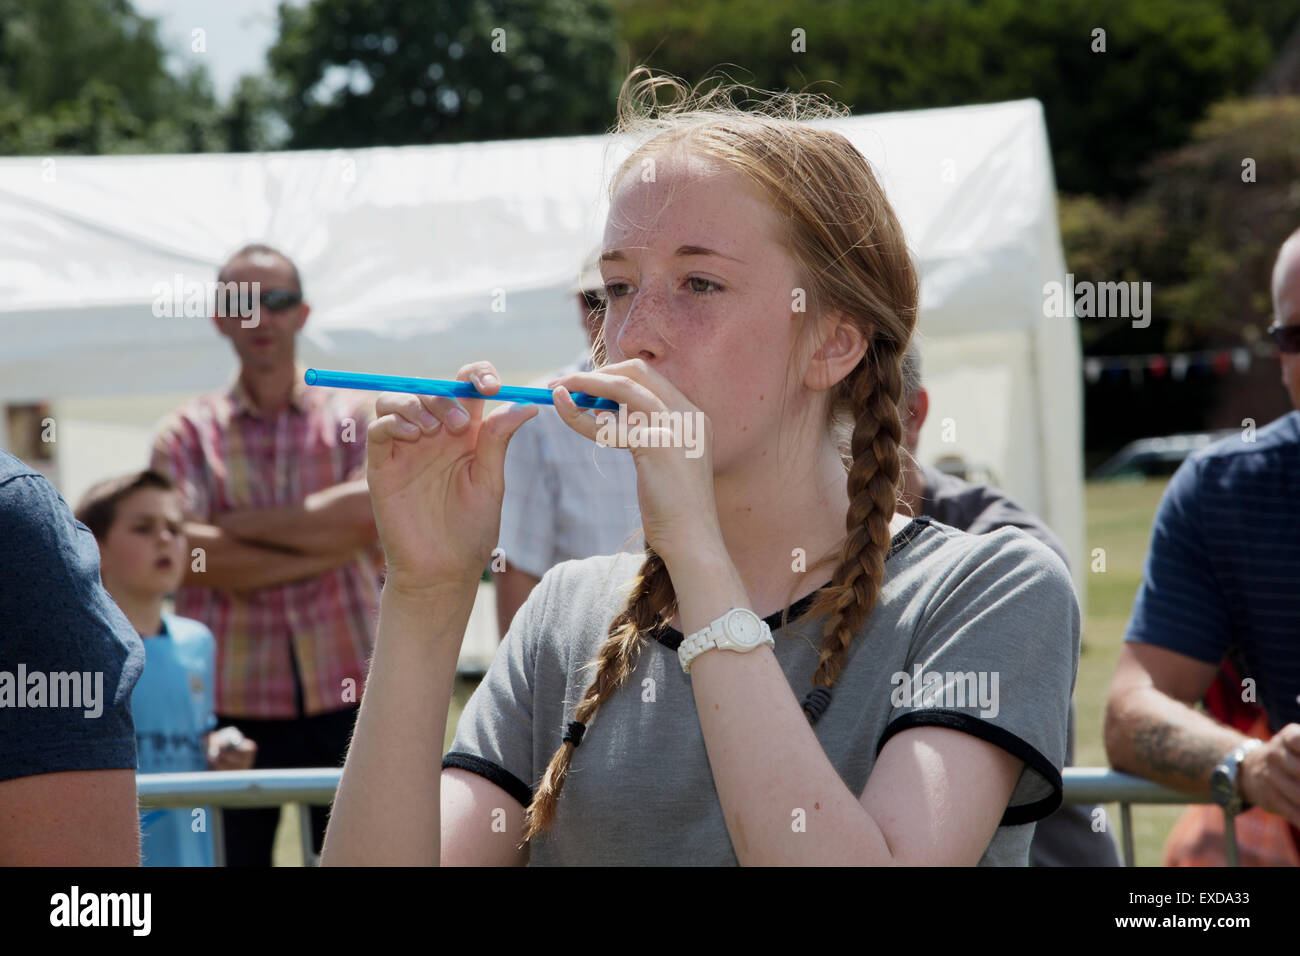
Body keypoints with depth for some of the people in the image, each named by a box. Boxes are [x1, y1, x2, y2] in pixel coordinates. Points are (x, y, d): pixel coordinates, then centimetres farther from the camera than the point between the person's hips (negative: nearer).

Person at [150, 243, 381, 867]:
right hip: (232, 702, 0)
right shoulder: (187, 434, 6)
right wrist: (328, 543, -10)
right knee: (236, 853, 2)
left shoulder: (351, 419, 8)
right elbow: (192, 555, -9)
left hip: (344, 696, 0)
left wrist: (241, 523, -7)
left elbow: (370, 512, -12)